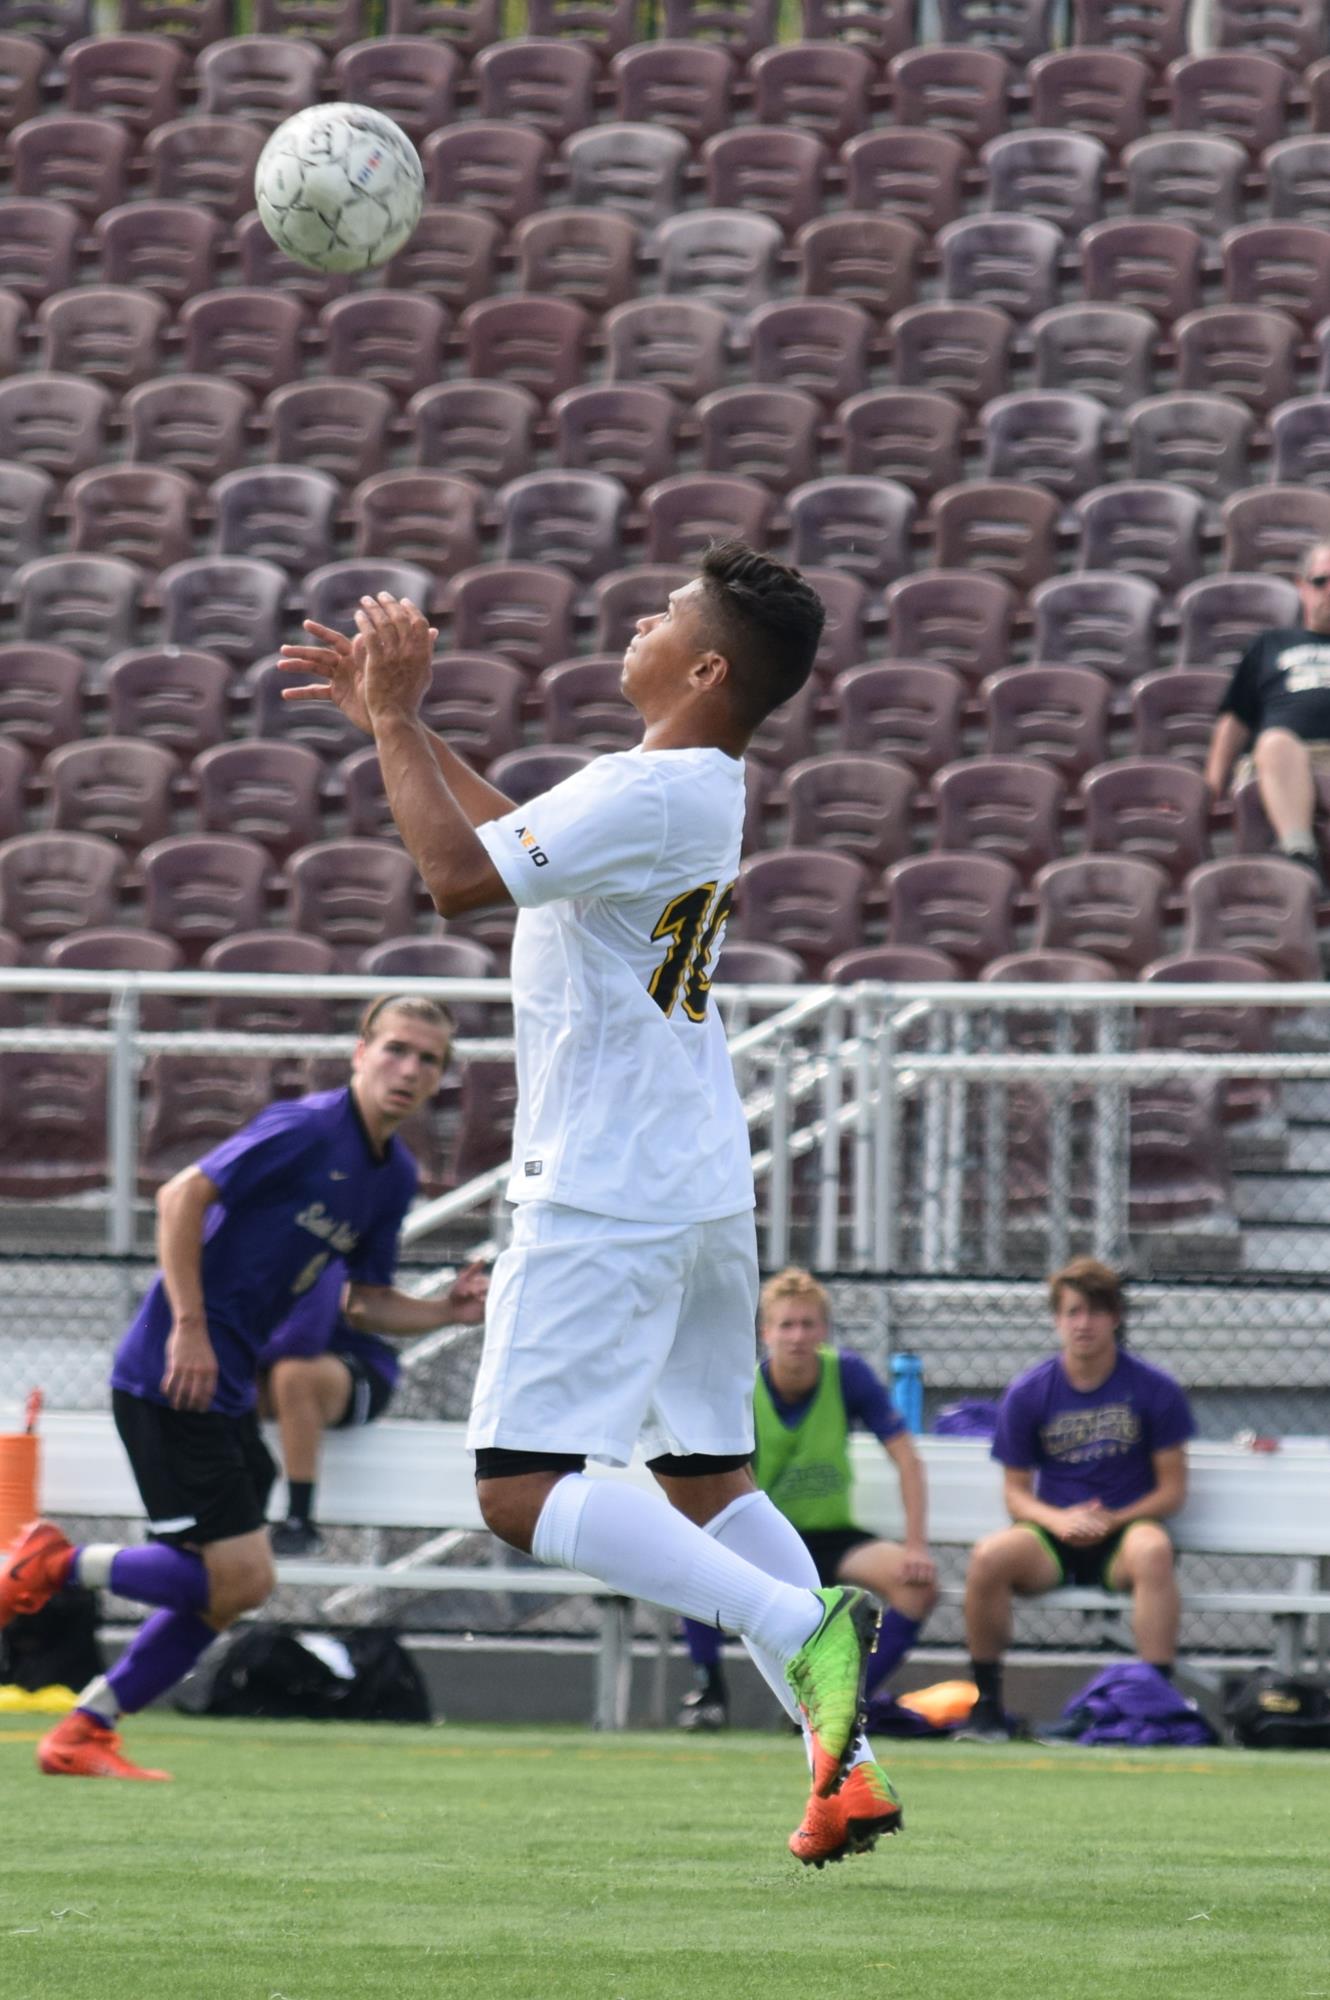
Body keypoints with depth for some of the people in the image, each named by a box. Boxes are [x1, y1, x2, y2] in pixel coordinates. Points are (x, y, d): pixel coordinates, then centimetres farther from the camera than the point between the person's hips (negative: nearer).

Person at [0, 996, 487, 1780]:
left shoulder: (395, 1176, 12)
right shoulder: (307, 1129, -14)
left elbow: (370, 1297, 20)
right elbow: (182, 1196, -18)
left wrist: (450, 1311, 1)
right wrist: (190, 1328, -22)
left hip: (227, 1387, 9)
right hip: (171, 1380, -9)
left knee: (221, 1590, 10)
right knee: (241, 1579, -13)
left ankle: (84, 1732, 18)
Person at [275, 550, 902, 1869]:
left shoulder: (648, 793, -19)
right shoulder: (700, 789, 12)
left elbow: (460, 873, -23)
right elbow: (522, 838, 28)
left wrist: (394, 722, -12)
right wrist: (395, 719, 30)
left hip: (607, 1199, -10)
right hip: (699, 1189, 10)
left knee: (522, 1490, -10)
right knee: (707, 1478, 14)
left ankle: (798, 1625, -22)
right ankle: (845, 1759, 6)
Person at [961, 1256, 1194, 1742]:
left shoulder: (1153, 1389, 0)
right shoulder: (1027, 1393, 3)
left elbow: (1172, 1488, 2)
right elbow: (1016, 1492, 6)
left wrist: (1112, 1521, -14)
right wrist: (1058, 1520, -15)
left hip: (1124, 1530, -1)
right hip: (1052, 1532, 1)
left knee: (1153, 1550, -38)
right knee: (989, 1557, -31)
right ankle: (986, 1701, -17)